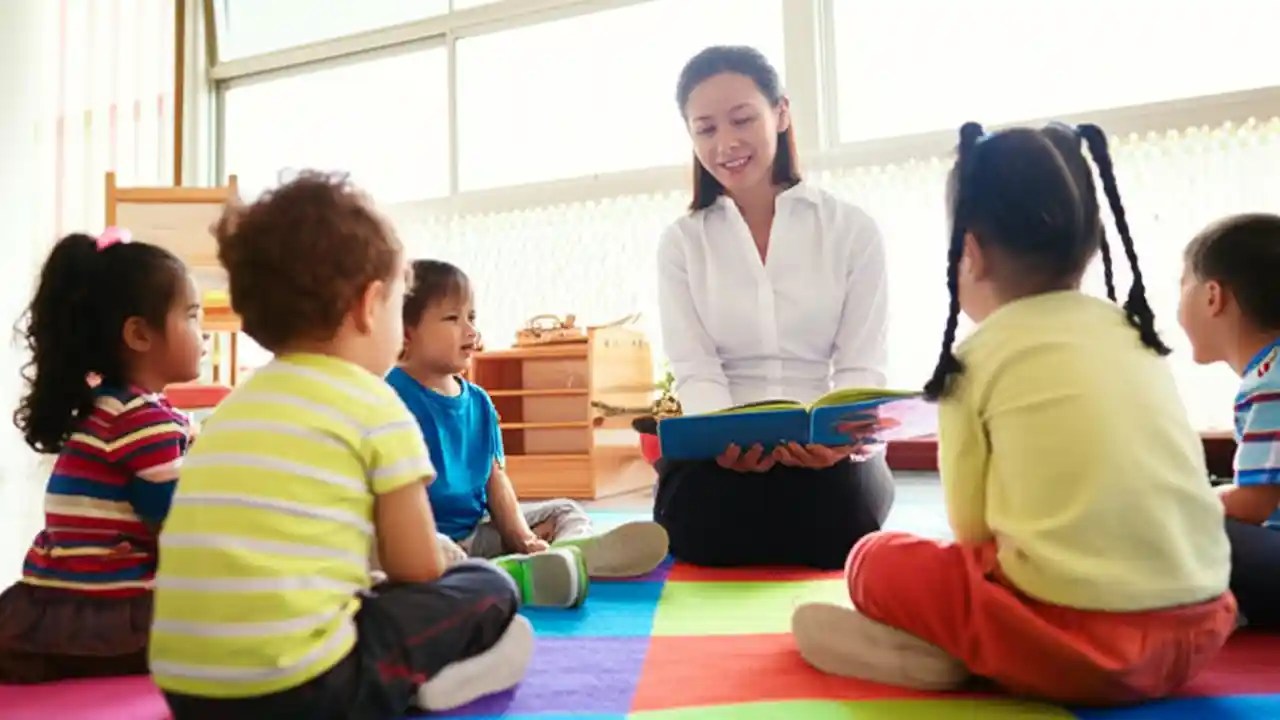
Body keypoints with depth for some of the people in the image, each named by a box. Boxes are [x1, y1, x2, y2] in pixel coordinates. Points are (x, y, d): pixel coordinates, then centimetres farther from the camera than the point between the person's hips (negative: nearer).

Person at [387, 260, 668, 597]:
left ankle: (570, 551, -29)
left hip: (478, 532, 8)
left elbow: (495, 479, 7)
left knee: (565, 511, 6)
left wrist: (524, 539, -6)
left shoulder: (478, 401, 8)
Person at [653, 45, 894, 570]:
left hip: (829, 456, 0)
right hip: (718, 452, 1)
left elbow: (862, 366, -2)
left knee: (844, 506, -31)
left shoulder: (852, 230, 5)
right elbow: (694, 370, -3)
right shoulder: (681, 243, 8)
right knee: (703, 527, -28)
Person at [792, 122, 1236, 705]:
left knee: (875, 560, 12)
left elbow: (972, 529, 0)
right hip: (1197, 628, 6)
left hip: (1075, 642, -6)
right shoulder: (1136, 336, 10)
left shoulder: (977, 358, -5)